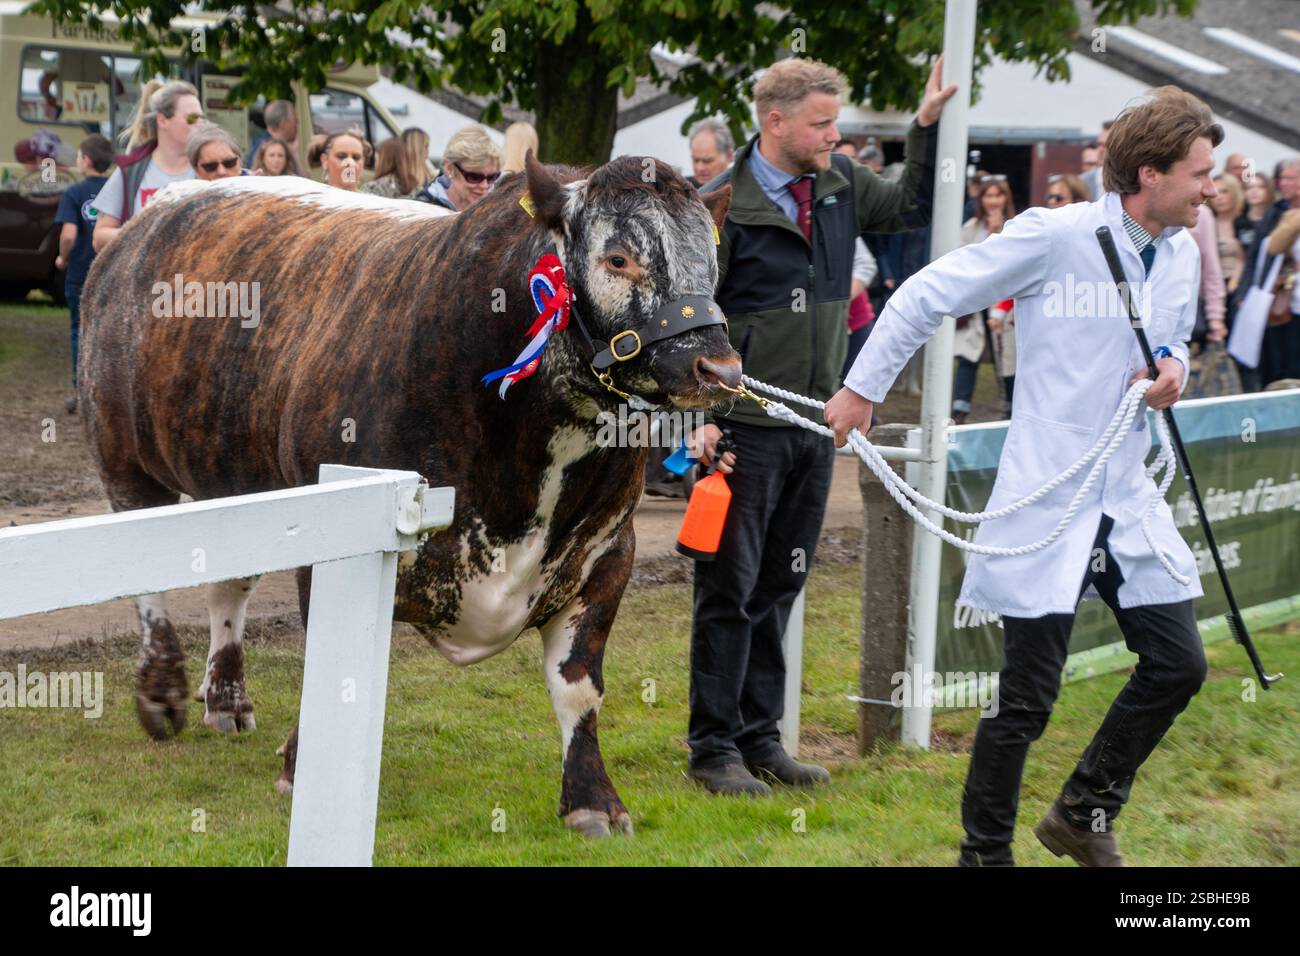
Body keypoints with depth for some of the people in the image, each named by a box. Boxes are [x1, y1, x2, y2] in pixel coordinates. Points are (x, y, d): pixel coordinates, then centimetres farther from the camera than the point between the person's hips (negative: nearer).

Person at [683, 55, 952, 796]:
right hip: (746, 430, -6)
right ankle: (714, 747, 8)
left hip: (816, 428, 6)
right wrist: (700, 416, -15)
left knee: (780, 588, 12)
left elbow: (911, 209, 24)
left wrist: (929, 124, 11)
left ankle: (760, 737, 20)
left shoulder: (841, 186, 7)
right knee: (730, 591, 0)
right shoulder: (721, 206, -11)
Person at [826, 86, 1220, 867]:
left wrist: (1173, 370, -1)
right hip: (1048, 499, -7)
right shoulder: (1054, 235, -16)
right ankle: (985, 852, 18)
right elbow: (929, 296, -10)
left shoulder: (1183, 254, 5)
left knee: (1179, 664, 7)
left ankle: (1084, 814, 27)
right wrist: (863, 387, -5)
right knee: (1029, 700, -2)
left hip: (1129, 496, 7)